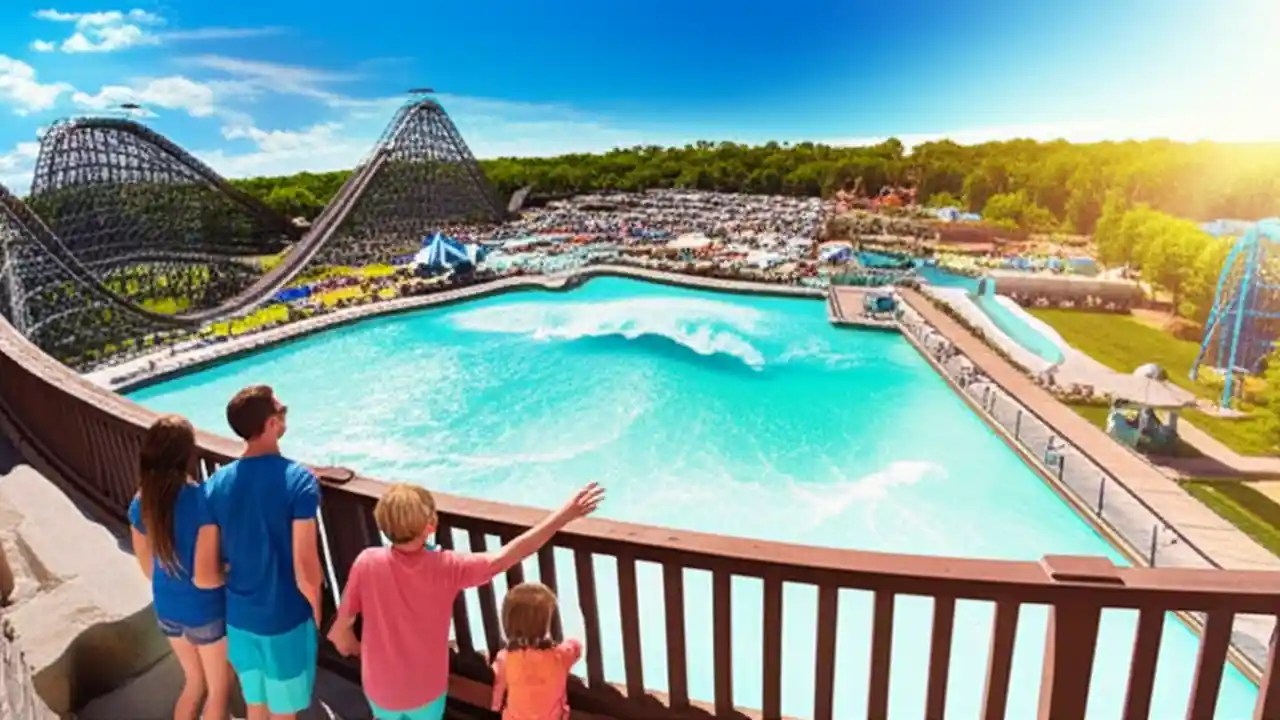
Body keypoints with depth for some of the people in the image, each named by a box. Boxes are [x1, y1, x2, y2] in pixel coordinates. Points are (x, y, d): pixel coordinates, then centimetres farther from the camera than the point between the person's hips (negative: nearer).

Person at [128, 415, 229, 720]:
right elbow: (206, 578, -27)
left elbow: (149, 569, 5)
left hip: (166, 608, 7)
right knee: (219, 690, 16)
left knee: (195, 683, 27)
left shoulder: (141, 503, -7)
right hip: (206, 611, -6)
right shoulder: (202, 500, -27)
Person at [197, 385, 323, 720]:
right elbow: (304, 566, -22)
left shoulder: (216, 483, -7)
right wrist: (316, 608, -4)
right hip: (286, 618, -5)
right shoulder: (298, 480, -23)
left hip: (239, 615, 5)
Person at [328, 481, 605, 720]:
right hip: (426, 687, -1)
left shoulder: (367, 563, -24)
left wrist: (353, 648, 12)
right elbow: (506, 557, -28)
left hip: (380, 684, 2)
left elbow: (341, 629, -13)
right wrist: (566, 514, -28)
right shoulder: (447, 567, -28)